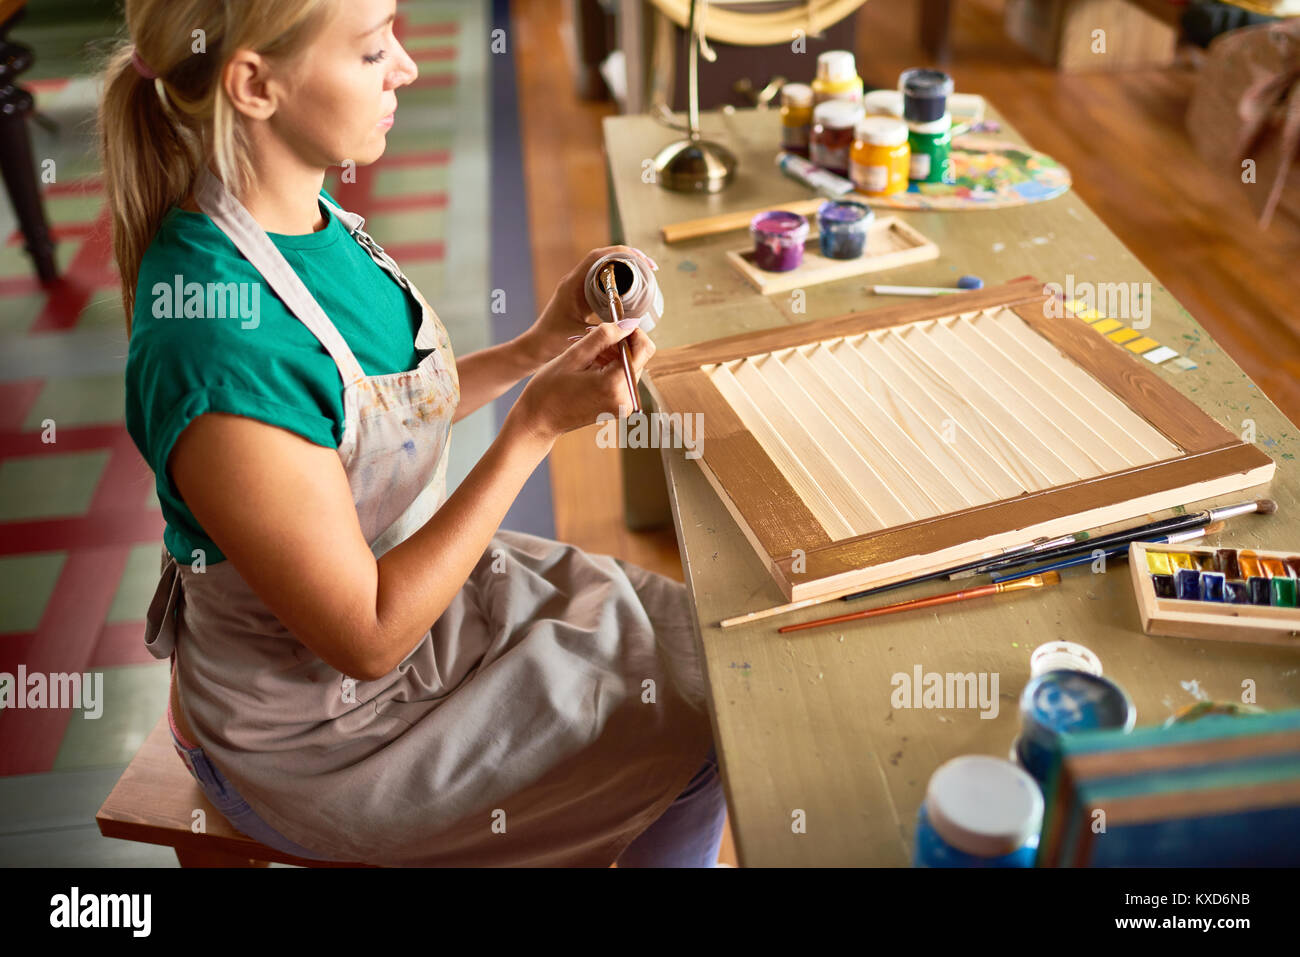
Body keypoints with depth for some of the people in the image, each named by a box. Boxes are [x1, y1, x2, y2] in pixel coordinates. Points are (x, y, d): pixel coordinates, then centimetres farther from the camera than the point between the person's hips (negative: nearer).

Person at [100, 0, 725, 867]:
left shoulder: (311, 213, -7)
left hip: (421, 576, 8)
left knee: (705, 650, 12)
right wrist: (541, 422, -27)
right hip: (316, 732, -8)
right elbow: (367, 637, -27)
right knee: (697, 737, 2)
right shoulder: (221, 346, -35)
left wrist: (538, 347, -6)